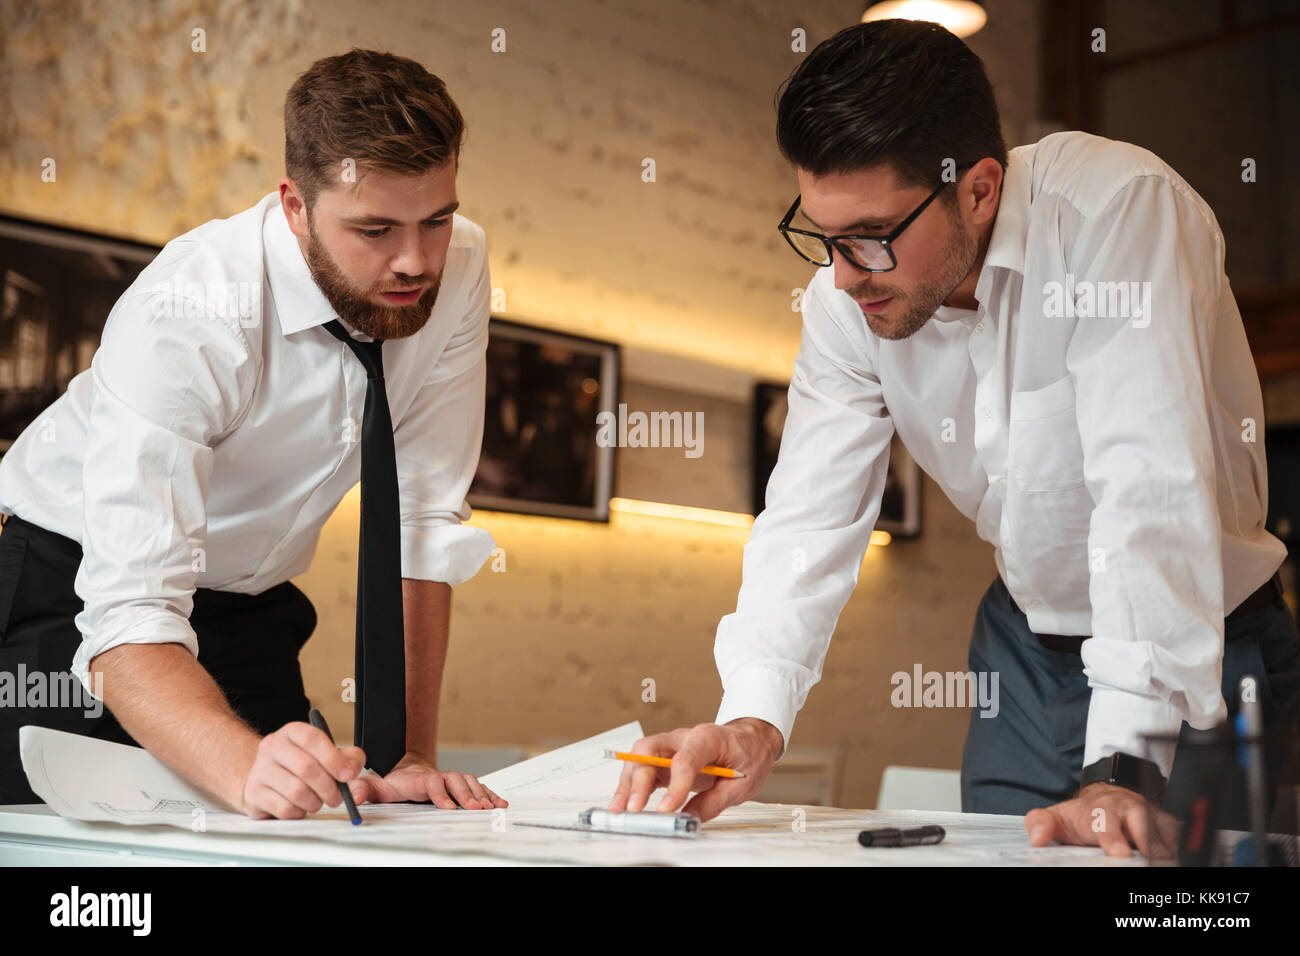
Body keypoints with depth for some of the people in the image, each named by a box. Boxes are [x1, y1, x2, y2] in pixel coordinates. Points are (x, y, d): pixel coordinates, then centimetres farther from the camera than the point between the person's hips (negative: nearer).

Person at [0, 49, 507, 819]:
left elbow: (423, 522, -14)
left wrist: (413, 755, -19)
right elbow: (130, 613, -39)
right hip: (80, 591, -3)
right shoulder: (185, 317, -33)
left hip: (251, 601, 4)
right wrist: (247, 768, -58)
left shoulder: (457, 265, -18)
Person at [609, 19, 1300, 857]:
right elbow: (812, 517, -14)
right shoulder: (847, 297, -12)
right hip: (1028, 636, 5)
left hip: (1204, 644, -4)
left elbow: (1152, 492, -37)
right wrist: (753, 719, -30)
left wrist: (1126, 768, -44)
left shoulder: (1121, 209, -29)